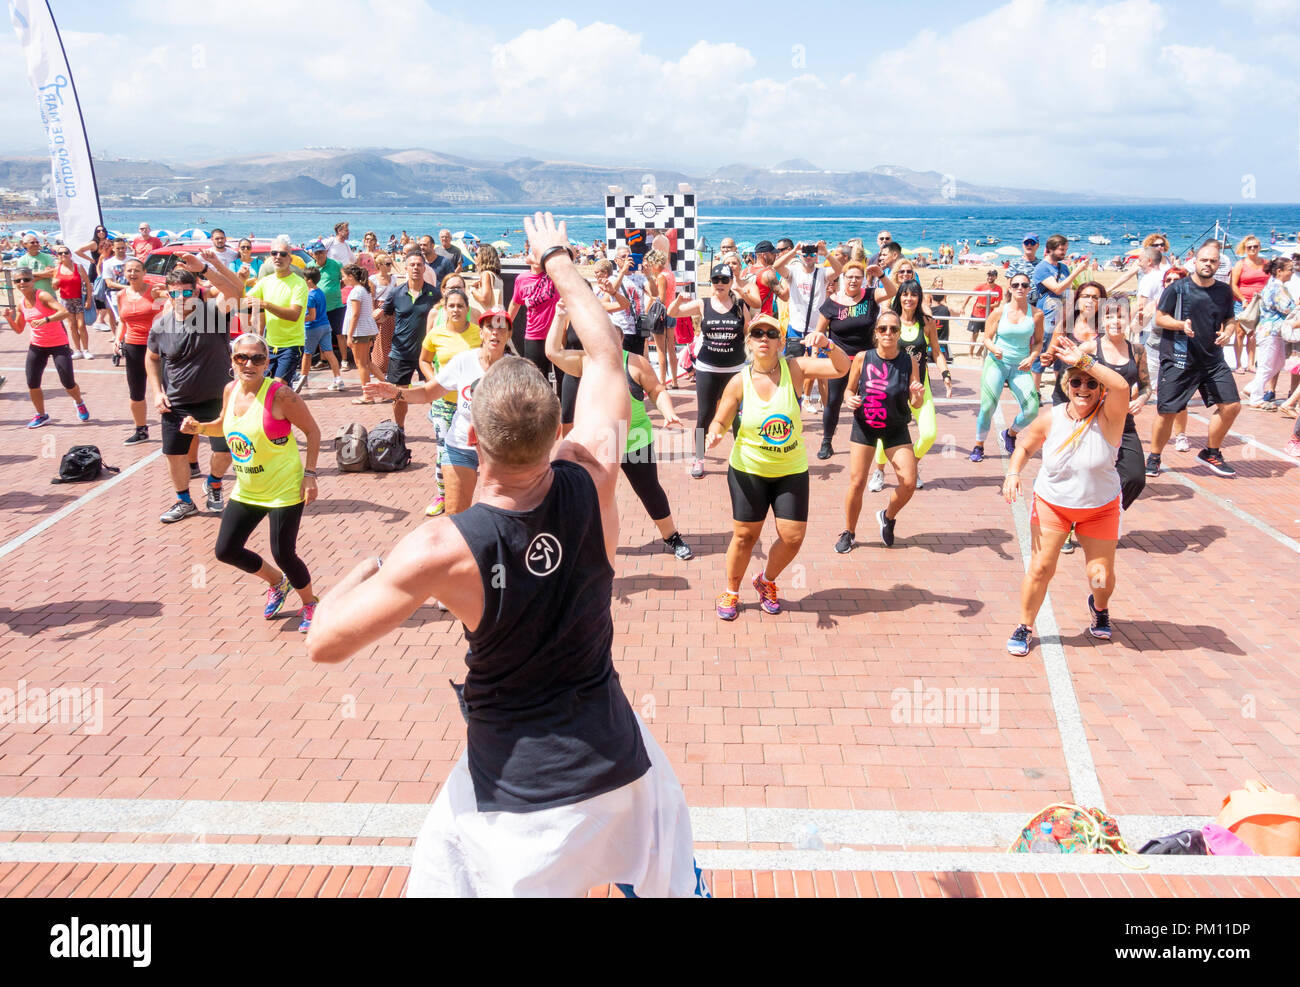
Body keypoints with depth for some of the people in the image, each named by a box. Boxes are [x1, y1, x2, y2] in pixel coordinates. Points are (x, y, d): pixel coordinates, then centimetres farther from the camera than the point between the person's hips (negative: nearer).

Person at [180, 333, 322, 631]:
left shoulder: (280, 394, -19)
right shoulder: (231, 390, 0)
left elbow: (312, 430, -12)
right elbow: (224, 425, 19)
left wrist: (310, 474, -16)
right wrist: (199, 428, 0)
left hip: (284, 491, -7)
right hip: (245, 491, 7)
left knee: (283, 553, -5)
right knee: (226, 551, 10)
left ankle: (310, 605, 24)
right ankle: (278, 583, 37)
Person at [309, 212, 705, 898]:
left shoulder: (441, 550, -25)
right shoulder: (590, 481, -16)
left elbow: (325, 642, -16)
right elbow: (605, 352, 1)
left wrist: (367, 570, 3)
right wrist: (558, 261, 15)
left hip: (518, 789, -3)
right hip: (617, 759, 3)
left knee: (437, 880, 22)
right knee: (672, 879, 28)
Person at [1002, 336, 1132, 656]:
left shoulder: (1107, 417, -19)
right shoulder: (1051, 419, -11)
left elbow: (1121, 387, -40)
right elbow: (1025, 446, 5)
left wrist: (1084, 361, -43)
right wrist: (1013, 472, -13)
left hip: (1100, 507, -1)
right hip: (1051, 504, 1)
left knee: (1101, 577, 4)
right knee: (1040, 568, -6)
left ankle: (1099, 607, 42)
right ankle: (1024, 627, 15)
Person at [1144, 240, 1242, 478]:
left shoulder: (1224, 291, 8)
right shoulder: (1178, 288, -4)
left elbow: (1230, 319, 18)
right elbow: (1160, 318, -2)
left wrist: (1228, 332, -4)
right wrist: (1182, 325, -20)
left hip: (1213, 359, 4)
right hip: (1178, 359, -4)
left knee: (1231, 406, -2)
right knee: (1167, 412, -3)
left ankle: (1211, 453, 19)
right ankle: (1154, 458, 17)